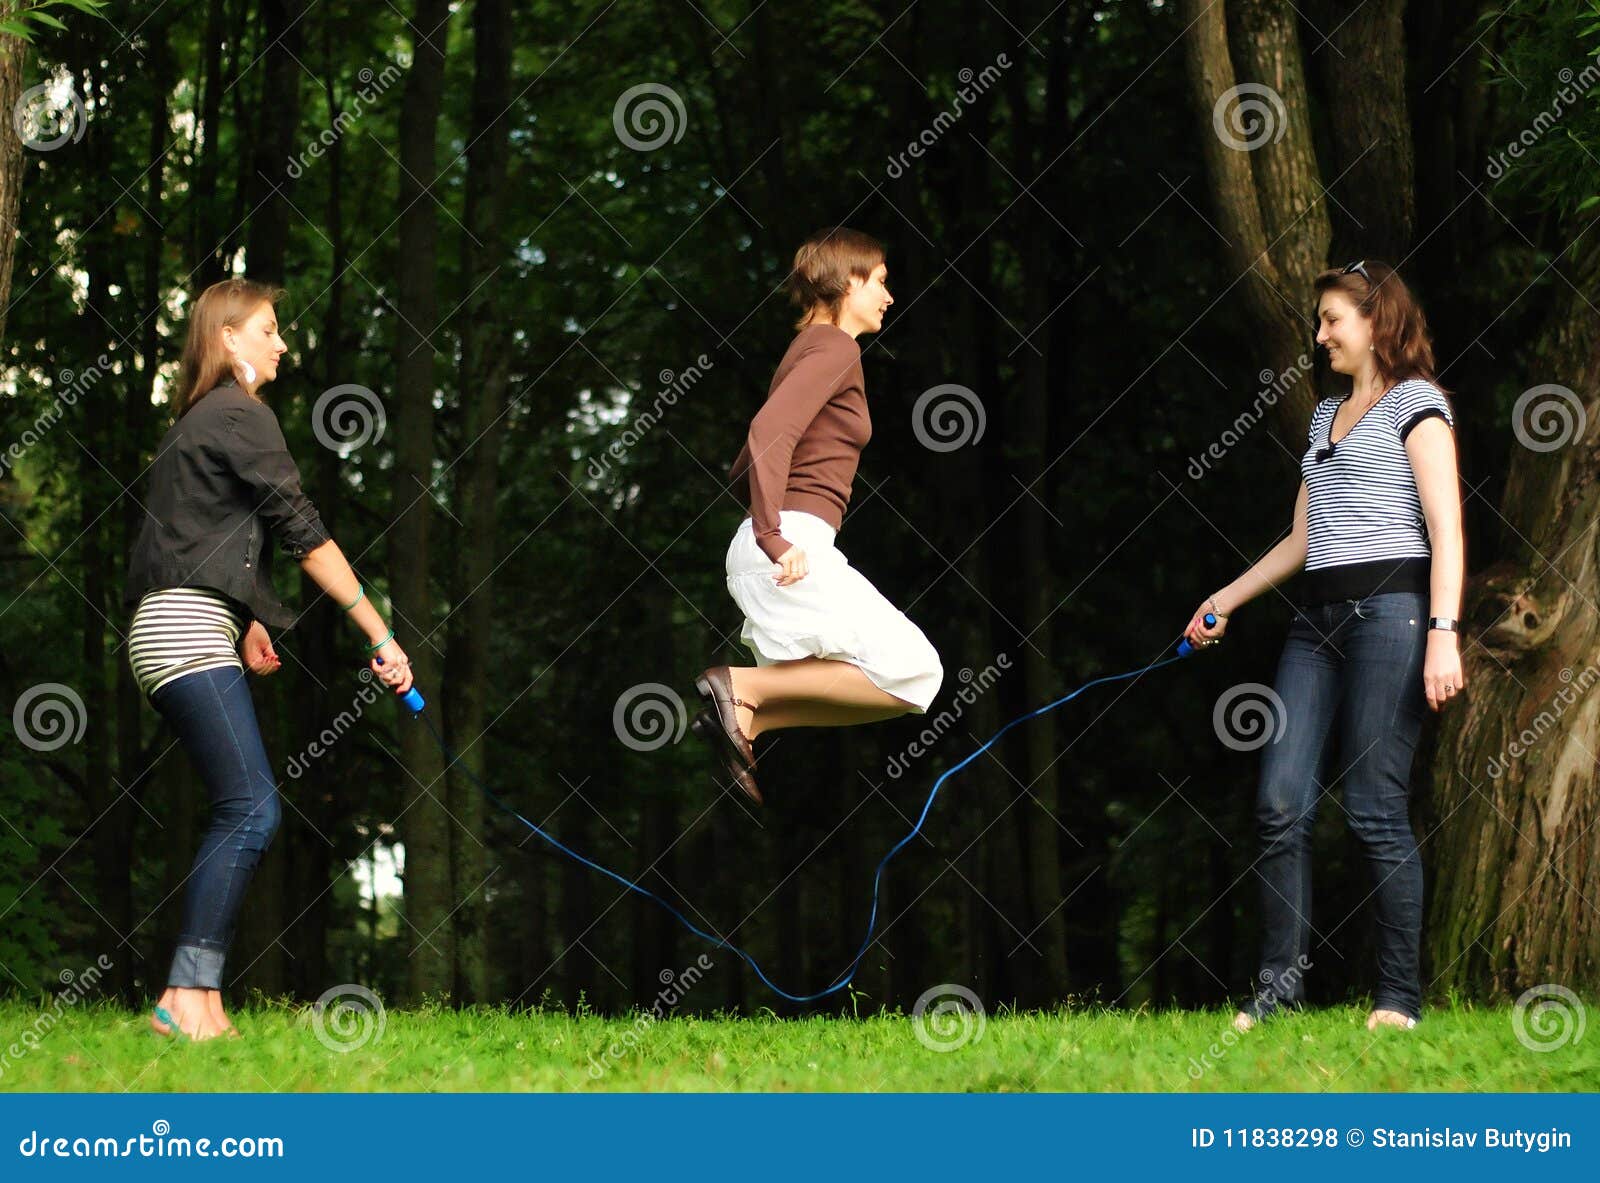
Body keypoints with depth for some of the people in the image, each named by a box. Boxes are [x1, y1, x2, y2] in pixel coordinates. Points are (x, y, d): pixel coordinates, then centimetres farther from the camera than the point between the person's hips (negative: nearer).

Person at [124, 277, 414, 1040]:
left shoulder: (196, 424, 23)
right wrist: (379, 634, -10)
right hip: (189, 634, -10)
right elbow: (304, 533, -10)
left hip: (172, 634, 10)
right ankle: (188, 998, -25)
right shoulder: (240, 417, -6)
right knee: (251, 808, -17)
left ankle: (200, 998, 1)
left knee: (239, 813, 7)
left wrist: (246, 623, 22)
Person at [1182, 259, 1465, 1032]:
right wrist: (1224, 601, 24)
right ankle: (1281, 985, -1)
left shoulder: (1414, 401, 1)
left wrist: (1443, 635, -18)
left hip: (1388, 611, -7)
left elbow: (1446, 528, -8)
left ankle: (1399, 1000, -4)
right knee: (1281, 804, -3)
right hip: (1318, 621, 7)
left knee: (1376, 812, -9)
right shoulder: (1325, 416, 23)